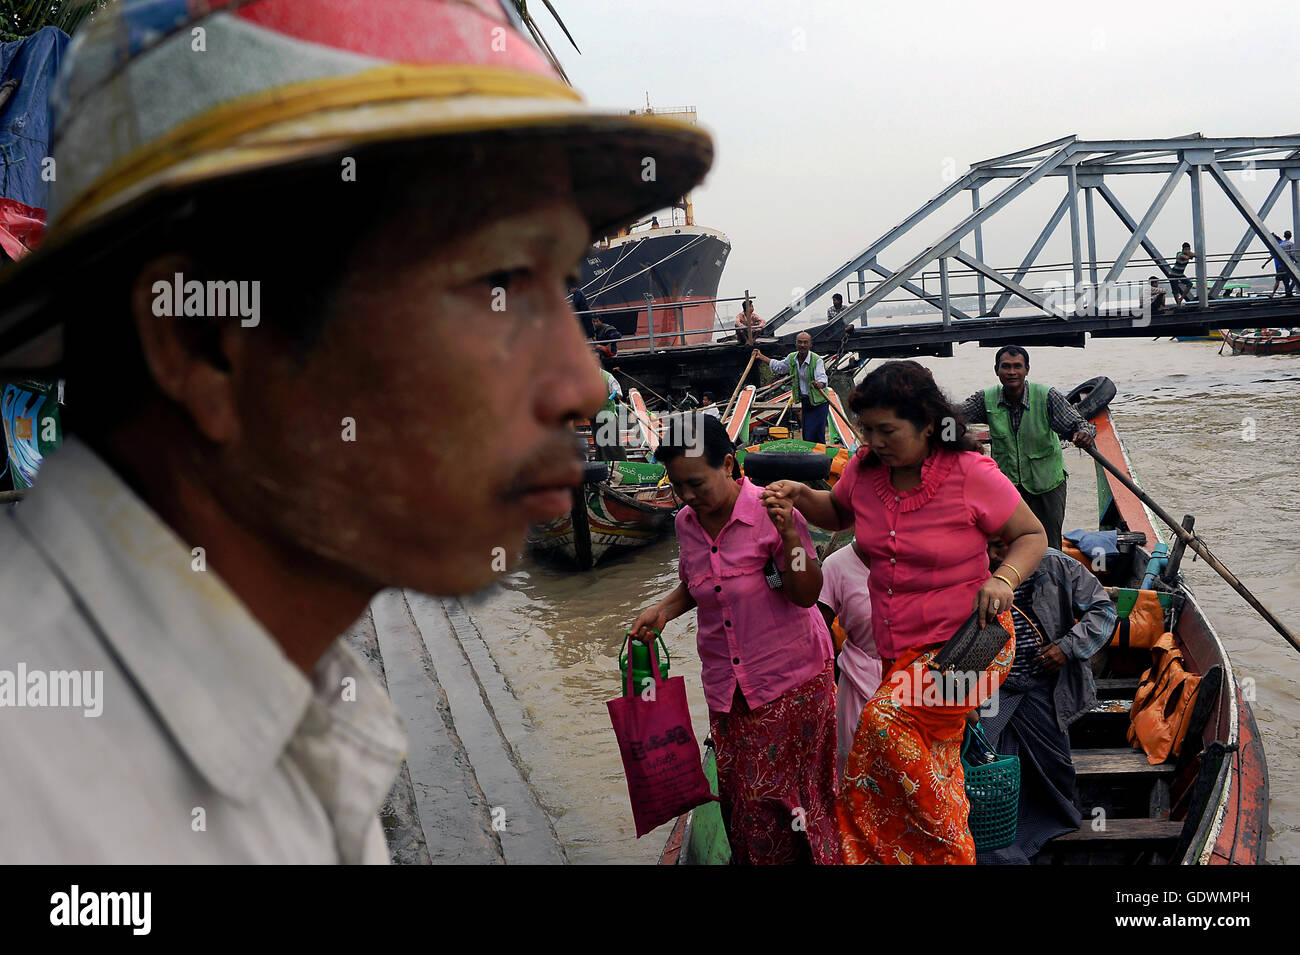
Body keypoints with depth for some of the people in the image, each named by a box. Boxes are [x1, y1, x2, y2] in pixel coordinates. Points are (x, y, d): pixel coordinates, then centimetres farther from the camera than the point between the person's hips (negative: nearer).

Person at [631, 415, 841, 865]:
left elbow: (806, 595, -18)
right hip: (727, 687, 5)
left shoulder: (770, 513, -17)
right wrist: (664, 609, 0)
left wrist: (789, 535, -32)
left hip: (790, 678, -5)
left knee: (784, 792, 2)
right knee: (740, 793, 8)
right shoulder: (687, 522, 1)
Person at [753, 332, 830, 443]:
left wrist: (819, 384, -57)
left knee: (815, 437, -13)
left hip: (819, 403, -7)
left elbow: (823, 379, -33)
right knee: (806, 437, 11)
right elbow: (778, 366, 22)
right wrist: (761, 356, 23)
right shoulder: (792, 358, 1)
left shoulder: (817, 360, -19)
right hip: (805, 403, 7)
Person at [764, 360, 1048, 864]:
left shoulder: (971, 475, -15)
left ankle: (945, 846, -8)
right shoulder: (866, 468, 0)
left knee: (885, 720, -25)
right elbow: (838, 513, 20)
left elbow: (1032, 535, -3)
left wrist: (1002, 580, -22)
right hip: (899, 648, 6)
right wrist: (799, 495, -1)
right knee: (933, 762, 11)